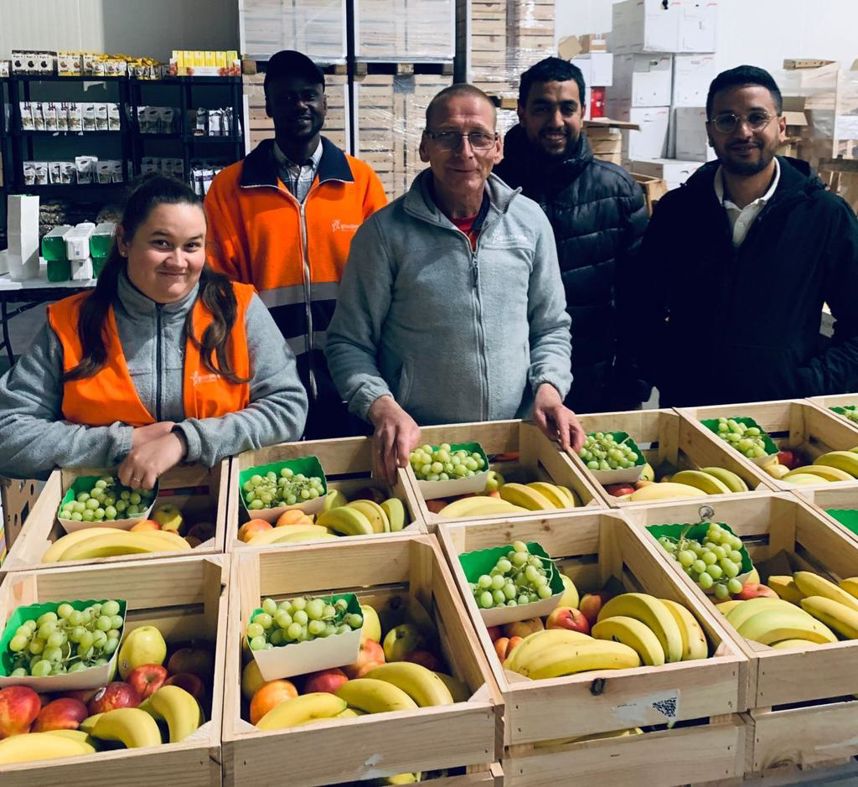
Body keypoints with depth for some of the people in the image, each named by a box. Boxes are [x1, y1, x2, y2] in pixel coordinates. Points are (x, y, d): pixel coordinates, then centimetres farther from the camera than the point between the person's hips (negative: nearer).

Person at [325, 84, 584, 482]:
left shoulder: (530, 221, 1)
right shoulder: (385, 232, -9)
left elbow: (551, 327, 10)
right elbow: (349, 344, -5)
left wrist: (549, 386, -6)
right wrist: (382, 407, -21)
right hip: (417, 445, -3)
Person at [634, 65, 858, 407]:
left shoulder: (827, 215, -4)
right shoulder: (675, 210, 2)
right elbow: (646, 311, 8)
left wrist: (808, 389, -12)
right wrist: (665, 376, -5)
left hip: (785, 414, -1)